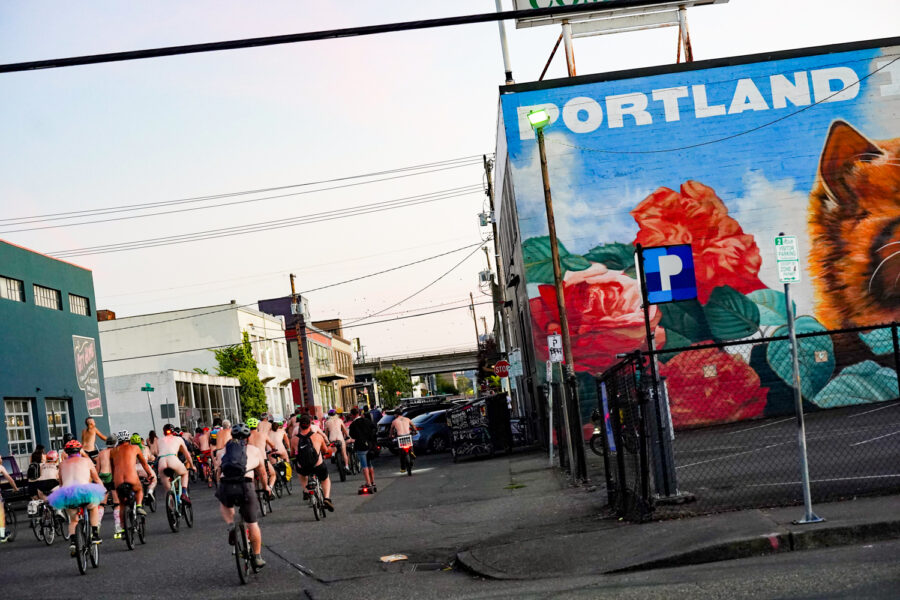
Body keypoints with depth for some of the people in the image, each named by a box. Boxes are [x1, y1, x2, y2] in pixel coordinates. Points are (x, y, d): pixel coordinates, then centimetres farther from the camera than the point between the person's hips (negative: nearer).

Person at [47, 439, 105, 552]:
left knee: (73, 520, 25)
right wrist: (103, 490, 43)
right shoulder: (87, 461, 19)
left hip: (66, 496, 2)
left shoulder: (62, 464, 25)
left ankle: (72, 542, 3)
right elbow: (96, 479, 26)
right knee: (94, 507, 30)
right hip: (84, 491, -2)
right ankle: (95, 535, 22)